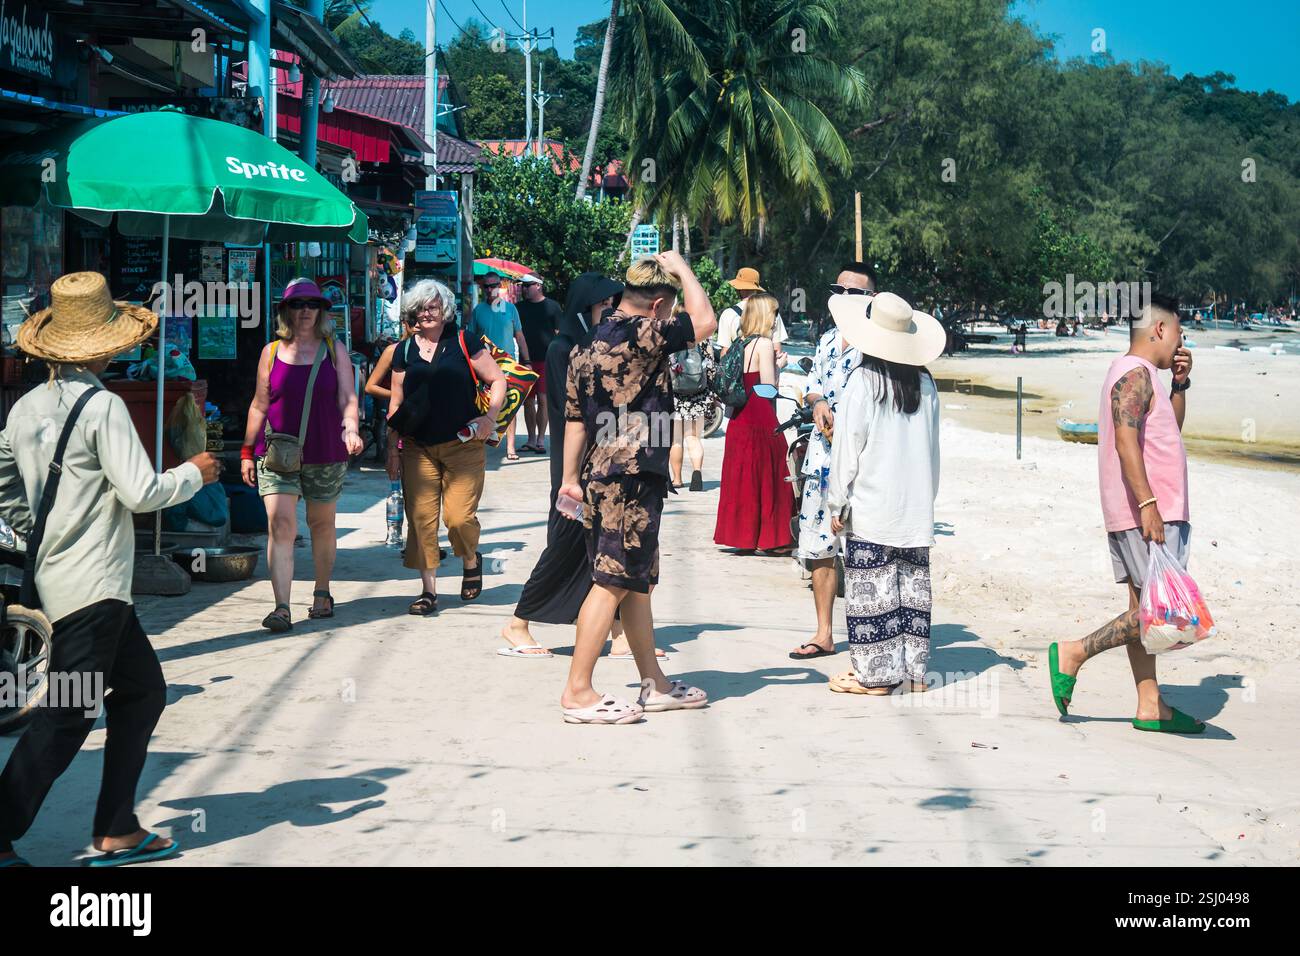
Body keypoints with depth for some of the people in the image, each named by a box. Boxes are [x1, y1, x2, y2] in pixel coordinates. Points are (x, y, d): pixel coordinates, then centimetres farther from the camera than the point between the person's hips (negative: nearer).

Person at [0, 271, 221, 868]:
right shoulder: (103, 406, -15)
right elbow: (140, 492, -19)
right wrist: (195, 474, -2)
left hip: (53, 571, 9)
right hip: (92, 586, -9)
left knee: (143, 688, 17)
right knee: (64, 719, -5)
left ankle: (116, 833, 18)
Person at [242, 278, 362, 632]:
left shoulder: (335, 350, 4)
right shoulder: (272, 352, 6)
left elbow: (347, 397, -3)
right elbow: (259, 405, 10)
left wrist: (351, 429, -23)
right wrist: (247, 451, 9)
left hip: (326, 453, 1)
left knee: (322, 525, 12)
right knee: (280, 525, -13)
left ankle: (322, 594, 31)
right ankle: (282, 607, -17)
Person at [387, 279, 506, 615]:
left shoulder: (464, 343, 0)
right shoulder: (404, 352, 10)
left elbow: (497, 380, 2)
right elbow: (396, 403, 15)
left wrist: (490, 417, -11)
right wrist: (393, 447, 11)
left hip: (463, 445, -3)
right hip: (418, 447, 3)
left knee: (460, 517, -8)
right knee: (420, 518, -2)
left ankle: (471, 561, 24)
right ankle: (429, 590, 7)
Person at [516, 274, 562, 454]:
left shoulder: (552, 306, 2)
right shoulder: (520, 307, 12)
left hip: (546, 360, -4)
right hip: (526, 360, 4)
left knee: (543, 400, -4)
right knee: (528, 400, 5)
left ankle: (541, 439, 3)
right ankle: (531, 439, 13)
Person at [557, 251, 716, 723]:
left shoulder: (591, 344, 13)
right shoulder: (638, 334, -14)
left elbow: (575, 415, 15)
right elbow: (704, 322, -17)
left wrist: (571, 476, 18)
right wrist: (682, 269, -3)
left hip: (604, 474, 10)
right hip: (630, 479, -10)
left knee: (638, 581, 16)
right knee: (612, 583, -7)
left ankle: (654, 683, 25)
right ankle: (578, 692, -6)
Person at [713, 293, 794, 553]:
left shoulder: (739, 343, 10)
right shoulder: (764, 344, -12)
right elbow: (768, 387, -14)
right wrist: (777, 363, 0)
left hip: (739, 420, 7)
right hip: (761, 420, -7)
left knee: (743, 477, 12)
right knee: (766, 478, 1)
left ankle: (742, 534, 16)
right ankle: (767, 537, 5)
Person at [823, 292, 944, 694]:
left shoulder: (864, 380, -11)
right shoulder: (924, 382, 5)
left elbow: (847, 447, -9)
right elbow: (932, 447, 12)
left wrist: (837, 503, -3)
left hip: (871, 508, -6)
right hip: (917, 507, 6)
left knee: (871, 587, -1)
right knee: (913, 584, 9)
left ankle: (875, 674, 2)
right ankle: (913, 668, 13)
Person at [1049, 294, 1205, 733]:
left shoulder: (1139, 375, 20)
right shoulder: (1136, 374, -12)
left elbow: (1170, 429, 31)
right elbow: (1126, 439, -23)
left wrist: (1179, 384, 16)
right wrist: (1147, 503, -28)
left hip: (1137, 515, 10)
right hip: (1150, 514, -10)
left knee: (1145, 610, 9)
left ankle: (1151, 706, 10)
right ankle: (1074, 654, -10)